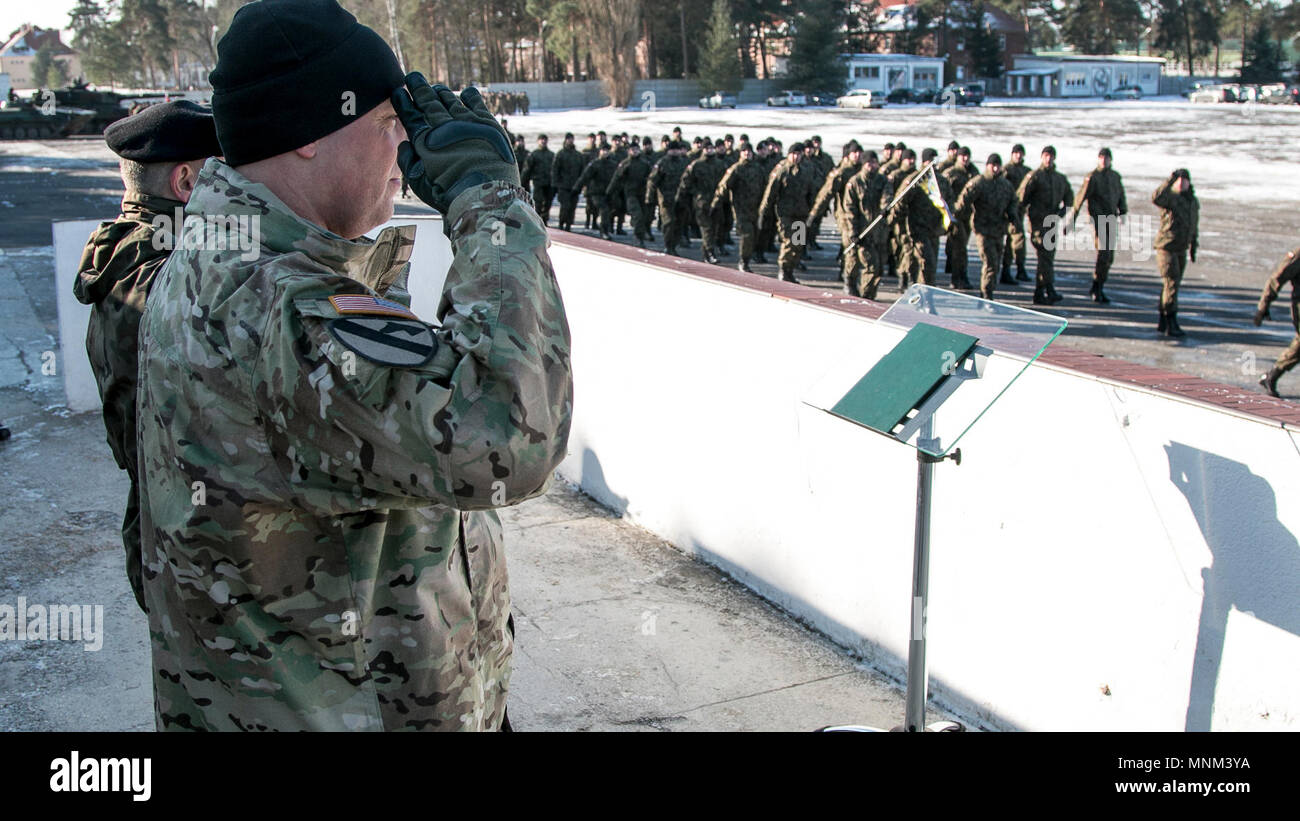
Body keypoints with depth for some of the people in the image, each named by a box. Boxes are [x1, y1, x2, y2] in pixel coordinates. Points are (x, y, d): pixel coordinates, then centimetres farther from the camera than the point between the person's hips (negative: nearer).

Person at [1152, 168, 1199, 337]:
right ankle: (1172, 325, -12)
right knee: (1172, 284, -12)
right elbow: (1156, 198, -37)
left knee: (1171, 285, 12)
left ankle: (1162, 322, 20)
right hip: (1166, 247, -8)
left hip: (1181, 250, 8)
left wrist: (1193, 247, 23)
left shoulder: (1194, 202, 11)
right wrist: (1170, 180, -40)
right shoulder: (1170, 197, -12)